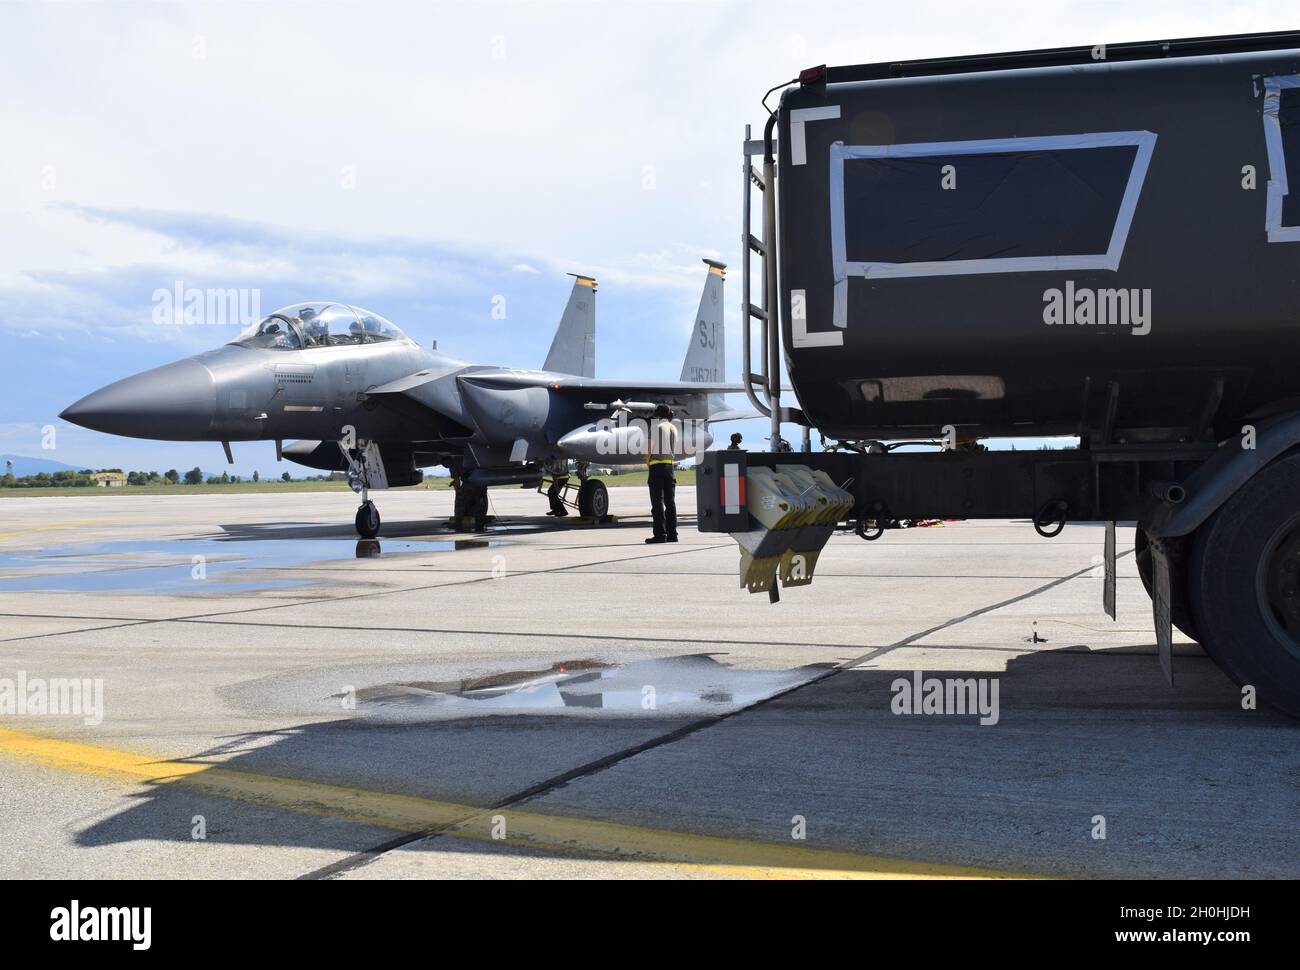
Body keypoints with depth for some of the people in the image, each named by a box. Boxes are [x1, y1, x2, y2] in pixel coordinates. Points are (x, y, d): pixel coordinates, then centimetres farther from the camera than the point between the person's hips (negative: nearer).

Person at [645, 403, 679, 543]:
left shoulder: (654, 427, -4)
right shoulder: (674, 428, 14)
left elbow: (649, 449, -8)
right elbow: (675, 450, 13)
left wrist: (648, 465, 2)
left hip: (657, 465, -5)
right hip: (670, 464, 5)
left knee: (657, 501, -6)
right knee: (670, 500, 7)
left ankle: (660, 534, -10)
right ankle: (672, 534, 5)